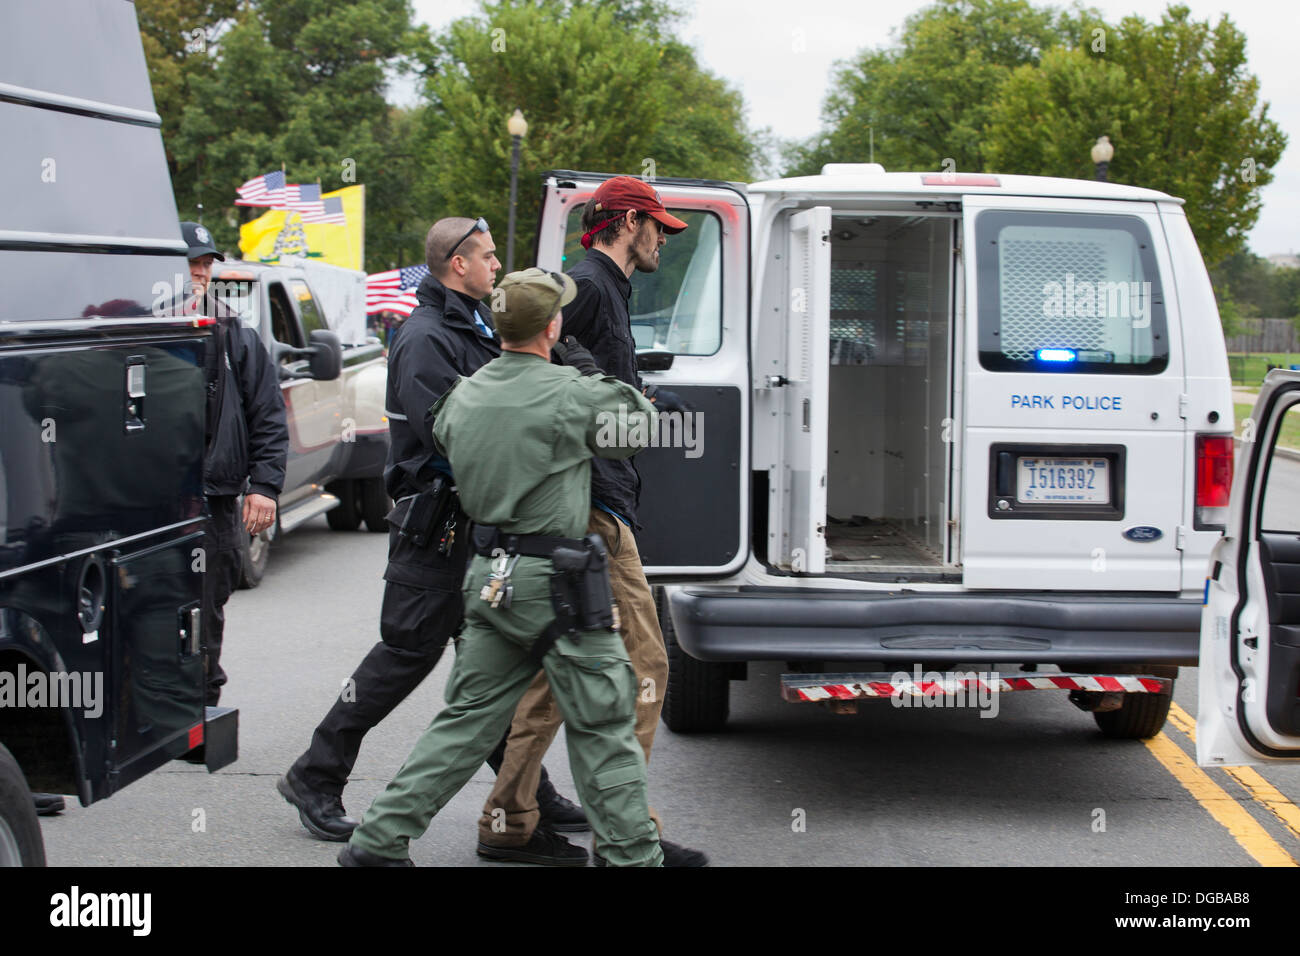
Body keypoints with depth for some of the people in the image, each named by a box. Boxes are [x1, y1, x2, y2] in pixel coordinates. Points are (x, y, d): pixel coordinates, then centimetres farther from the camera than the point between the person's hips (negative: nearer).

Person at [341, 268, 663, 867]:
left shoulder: (462, 397, 5)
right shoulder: (571, 395, -14)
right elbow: (638, 421, 1)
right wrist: (590, 375, 14)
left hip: (488, 579, 7)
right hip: (555, 585, -6)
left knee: (467, 720, 14)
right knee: (601, 727, 4)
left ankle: (379, 839, 15)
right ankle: (633, 853, 9)